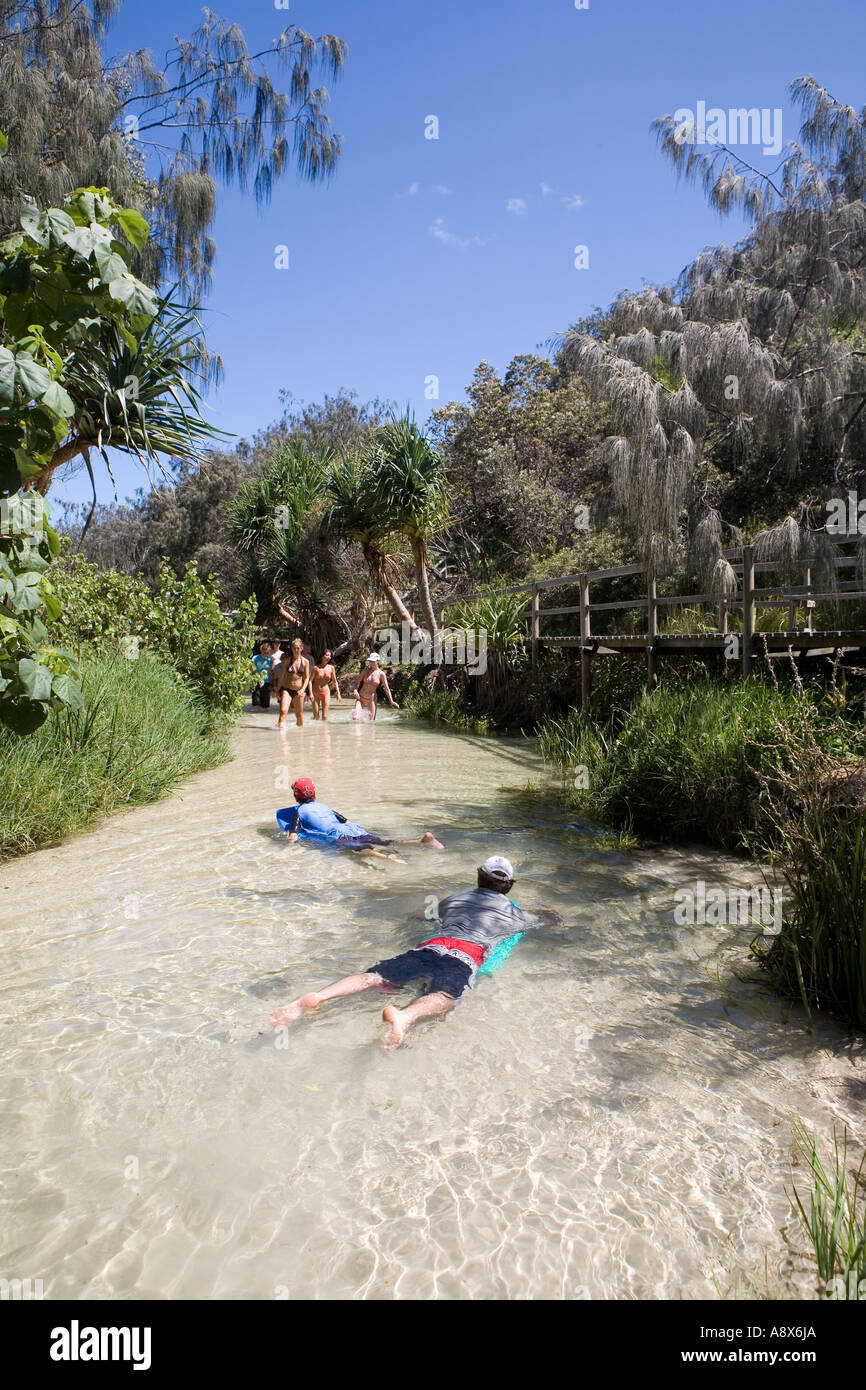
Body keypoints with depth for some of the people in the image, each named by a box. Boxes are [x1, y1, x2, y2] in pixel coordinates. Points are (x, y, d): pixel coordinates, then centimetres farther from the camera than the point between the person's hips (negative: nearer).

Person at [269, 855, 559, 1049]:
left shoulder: (453, 899, 37)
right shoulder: (512, 912, 31)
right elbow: (551, 920, 50)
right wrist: (545, 912, 72)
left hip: (432, 945, 4)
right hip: (466, 955, -4)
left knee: (374, 976, -11)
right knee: (444, 995, -32)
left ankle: (316, 997, -34)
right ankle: (405, 1017, -66)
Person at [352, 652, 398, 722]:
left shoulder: (381, 674, -2)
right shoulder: (366, 670, 3)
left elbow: (386, 688, 0)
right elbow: (358, 681, 4)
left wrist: (391, 701, -5)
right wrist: (355, 690, -15)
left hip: (371, 700, 0)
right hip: (361, 698, 0)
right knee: (355, 718, -16)